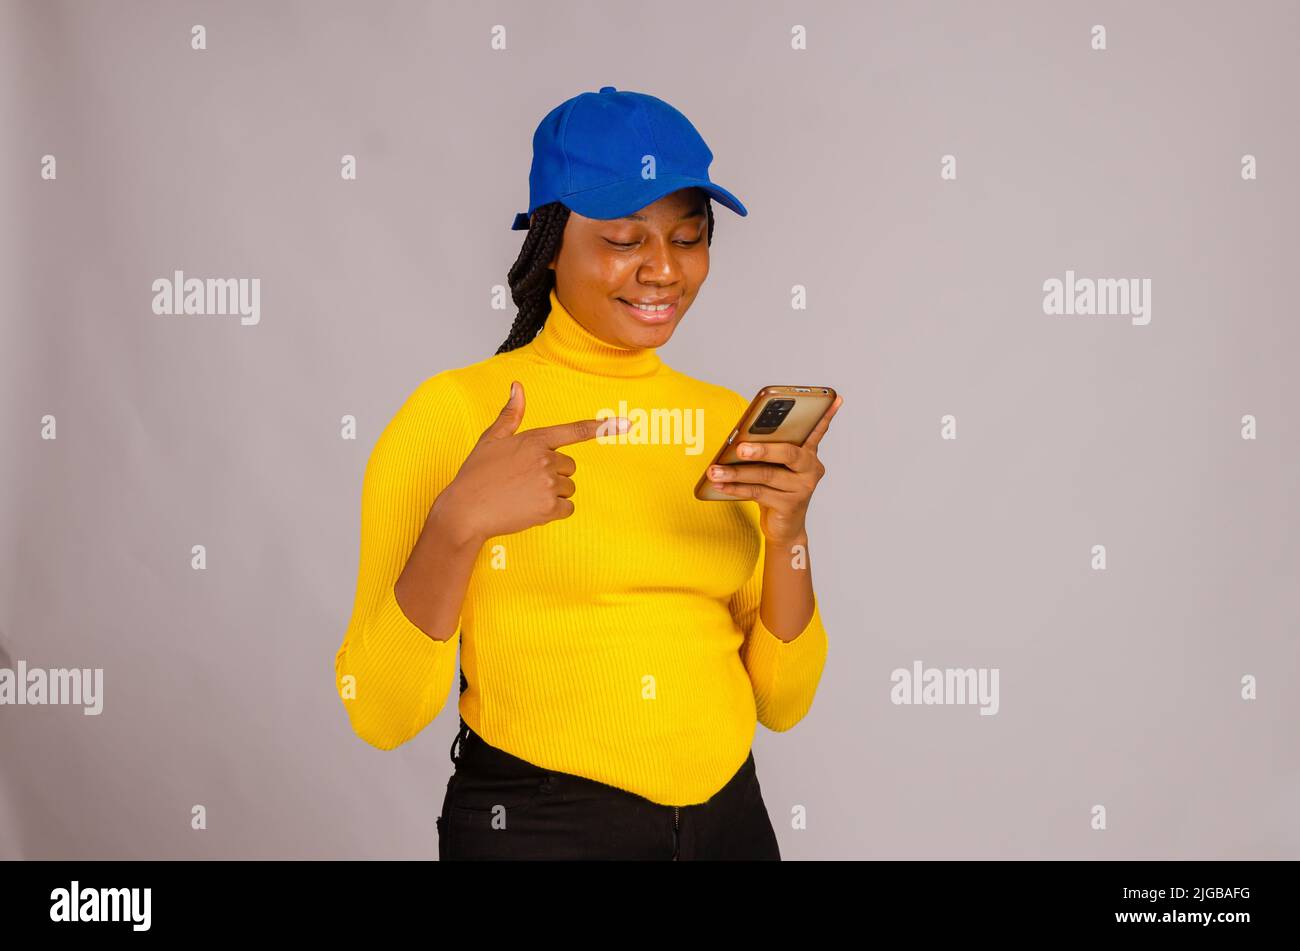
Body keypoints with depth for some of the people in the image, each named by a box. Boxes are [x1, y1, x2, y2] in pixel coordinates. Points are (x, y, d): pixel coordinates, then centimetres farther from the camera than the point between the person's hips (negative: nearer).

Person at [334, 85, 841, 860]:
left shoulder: (730, 423, 2)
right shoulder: (454, 412, -11)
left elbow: (781, 702, 2)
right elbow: (381, 714, -14)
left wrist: (786, 528, -13)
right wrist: (456, 526, -27)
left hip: (728, 819, 5)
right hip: (531, 824, -4)